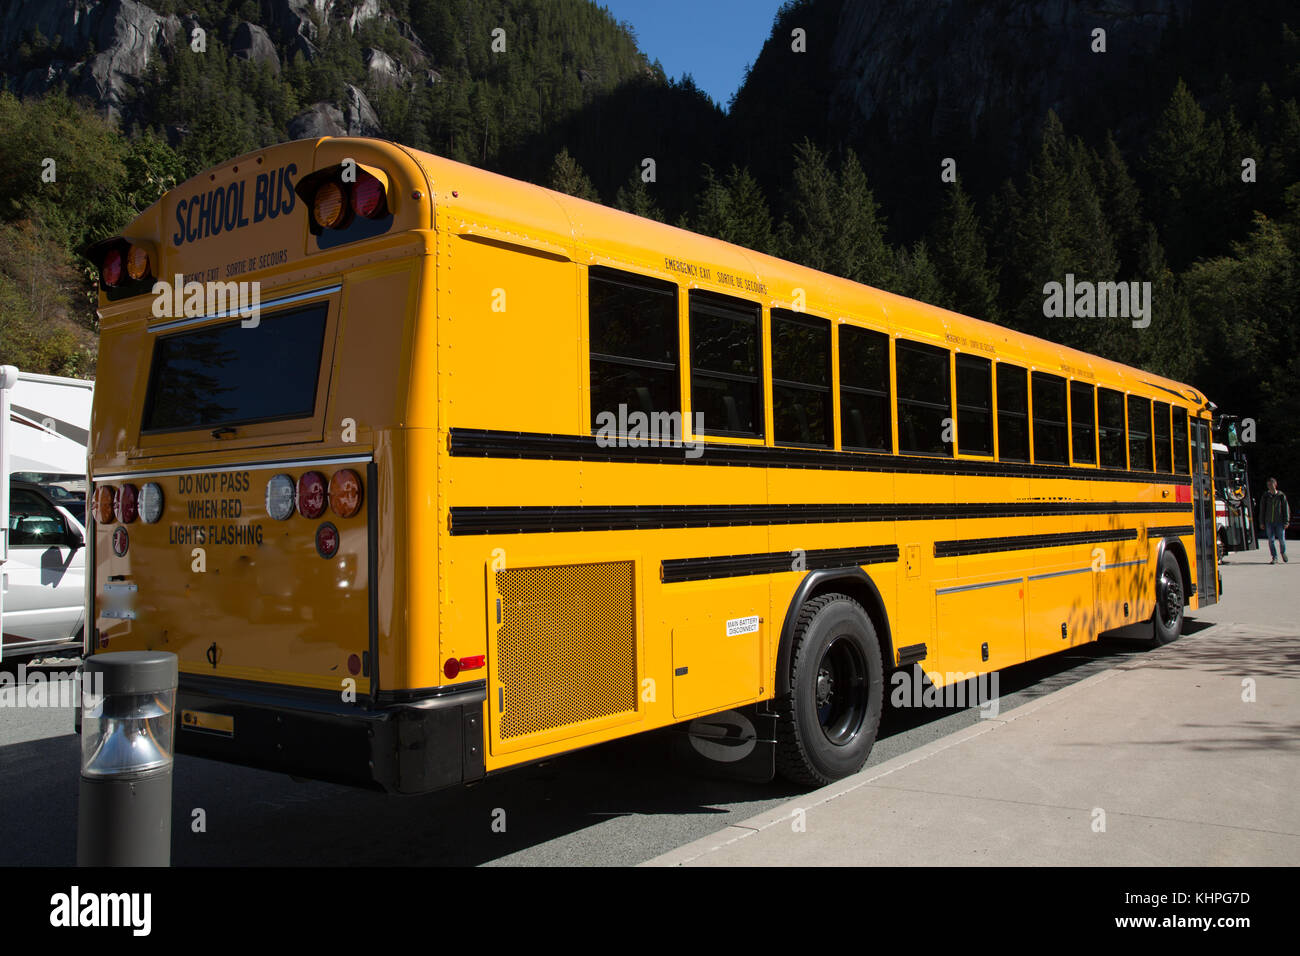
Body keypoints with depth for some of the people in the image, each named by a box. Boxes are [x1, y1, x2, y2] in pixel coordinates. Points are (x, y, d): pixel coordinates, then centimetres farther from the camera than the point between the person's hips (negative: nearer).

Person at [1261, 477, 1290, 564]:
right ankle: (1274, 558, 5)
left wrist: (1286, 522, -5)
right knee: (1271, 540, -2)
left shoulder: (1281, 496, -2)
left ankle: (1283, 553, 30)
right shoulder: (1266, 496, 3)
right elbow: (1262, 509, 7)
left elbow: (1286, 509, 1)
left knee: (1281, 539, 1)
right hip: (1269, 522, 1)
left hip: (1279, 522, -1)